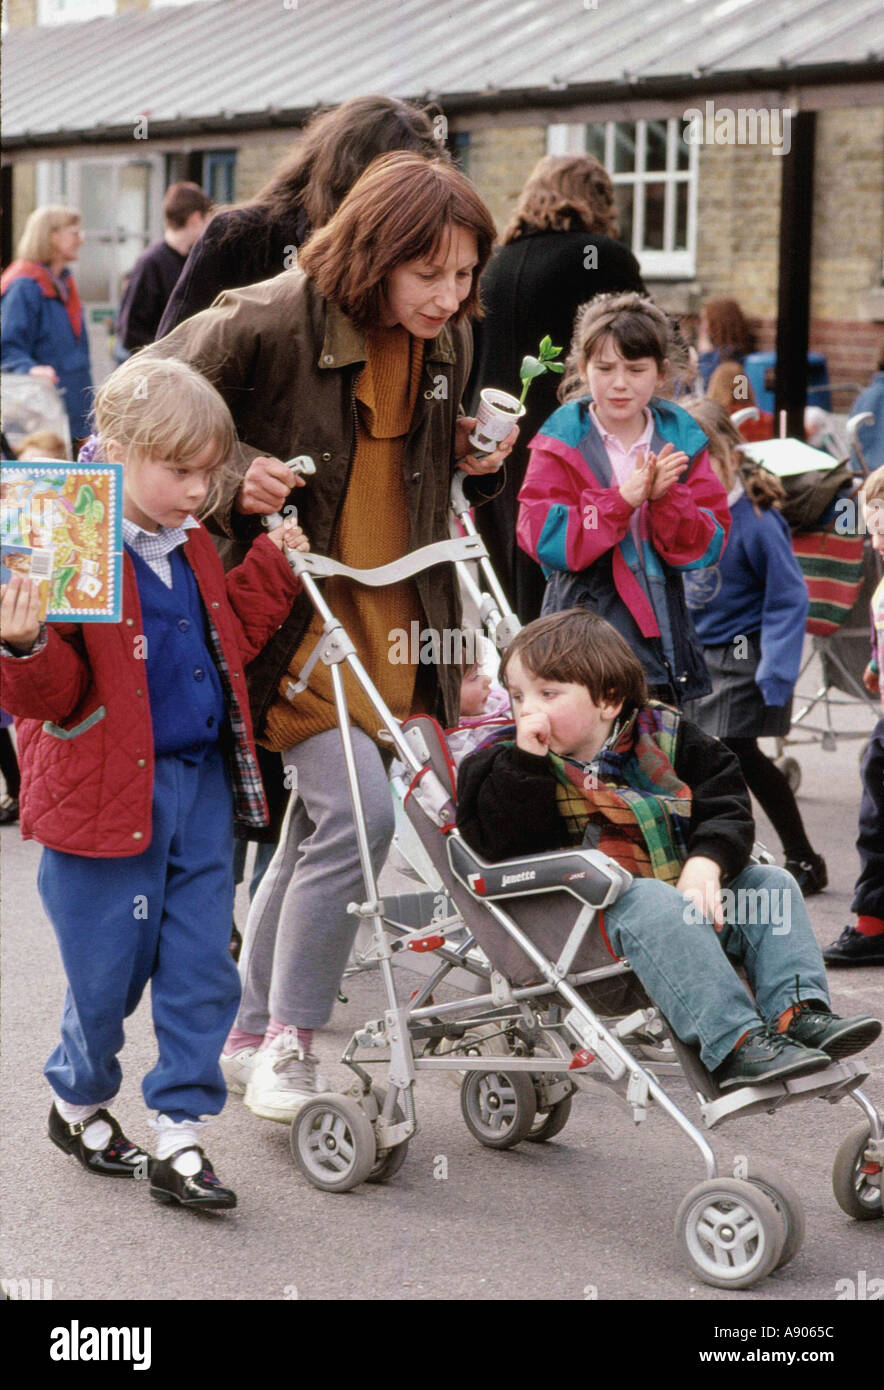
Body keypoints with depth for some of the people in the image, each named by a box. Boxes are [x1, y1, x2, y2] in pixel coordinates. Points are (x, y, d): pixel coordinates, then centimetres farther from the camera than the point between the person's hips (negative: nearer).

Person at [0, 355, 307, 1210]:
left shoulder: (191, 551, 9)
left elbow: (229, 642, 23)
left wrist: (273, 569, 15)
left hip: (201, 786, 7)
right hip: (109, 794, -7)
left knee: (201, 972, 7)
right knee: (107, 975, 7)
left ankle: (178, 1135, 17)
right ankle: (78, 1102, 34)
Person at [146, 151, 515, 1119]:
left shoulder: (444, 341, 4)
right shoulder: (269, 322, -17)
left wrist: (472, 459, 2)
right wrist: (230, 478, -22)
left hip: (393, 615, 7)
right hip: (292, 609, -7)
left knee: (317, 830, 13)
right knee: (358, 811, -19)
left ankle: (249, 1036, 28)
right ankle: (289, 1041, -4)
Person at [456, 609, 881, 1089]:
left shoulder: (663, 736, 8)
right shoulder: (507, 763, 1)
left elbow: (726, 803, 4)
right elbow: (501, 842, -15)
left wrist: (706, 863, -15)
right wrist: (527, 761, -22)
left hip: (686, 892, 5)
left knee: (770, 882, -7)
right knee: (651, 904, -35)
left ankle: (798, 1011, -23)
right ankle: (734, 1045, -43)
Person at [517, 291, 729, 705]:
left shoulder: (682, 441, 7)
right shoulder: (561, 442, 0)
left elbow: (708, 544, 1)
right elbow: (543, 538, -12)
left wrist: (667, 498, -17)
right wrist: (623, 499, -20)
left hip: (660, 634, 3)